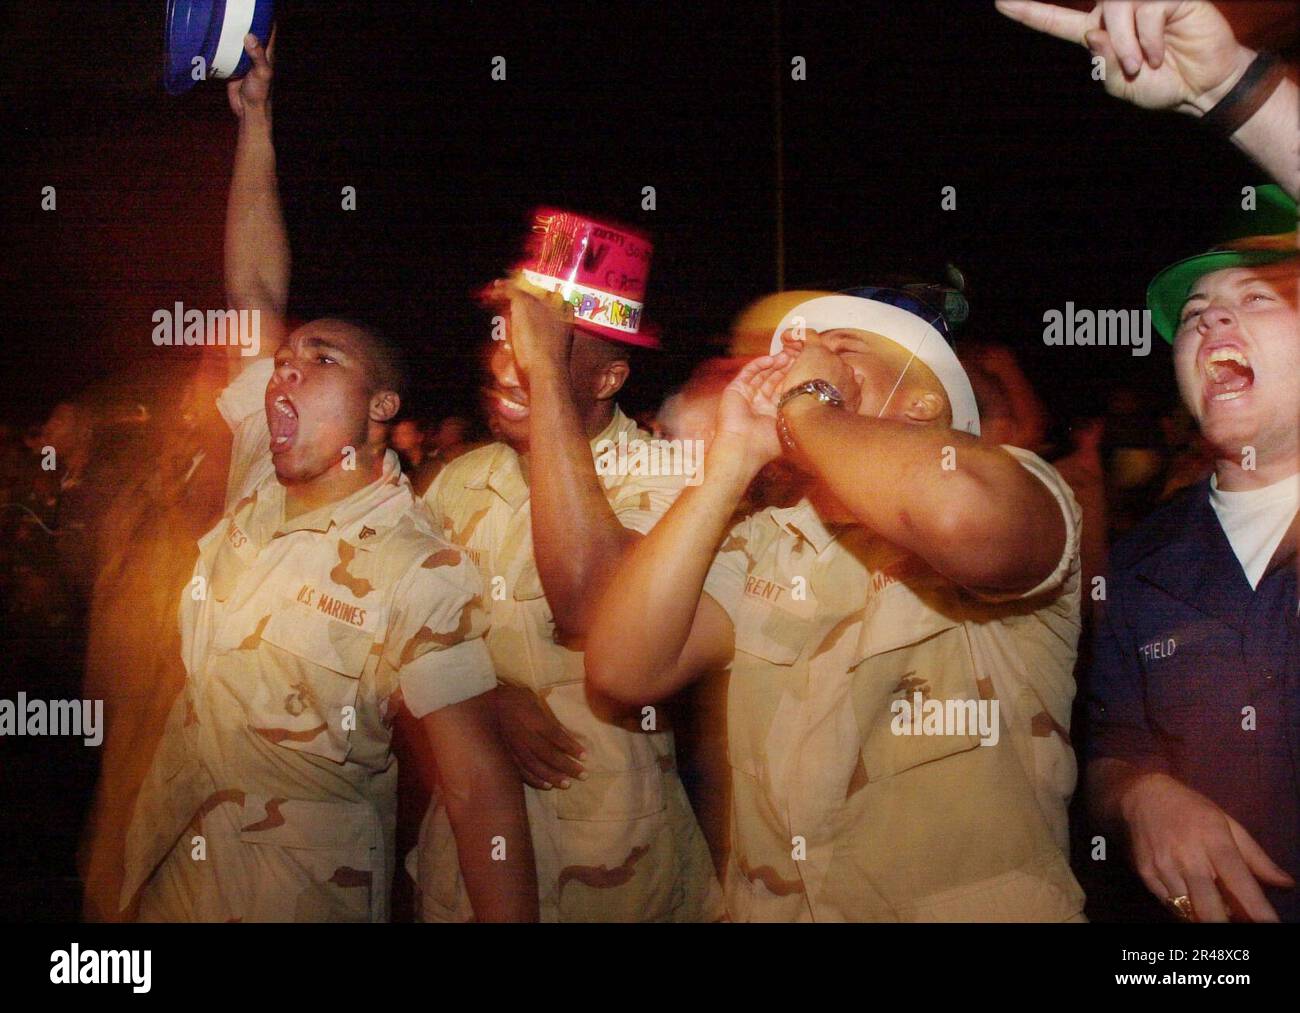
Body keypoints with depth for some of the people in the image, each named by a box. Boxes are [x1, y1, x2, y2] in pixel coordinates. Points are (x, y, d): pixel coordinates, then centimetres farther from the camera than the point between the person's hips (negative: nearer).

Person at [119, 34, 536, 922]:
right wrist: (256, 120, 5)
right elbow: (256, 289, 5)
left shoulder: (423, 573, -18)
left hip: (299, 895, -6)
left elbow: (480, 788, -23)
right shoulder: (262, 482, 2)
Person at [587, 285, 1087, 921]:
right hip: (770, 909, 4)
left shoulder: (1016, 485, -5)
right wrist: (731, 461, -6)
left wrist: (807, 405, -13)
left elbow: (965, 514, -29)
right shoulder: (759, 543, 9)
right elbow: (625, 670, -4)